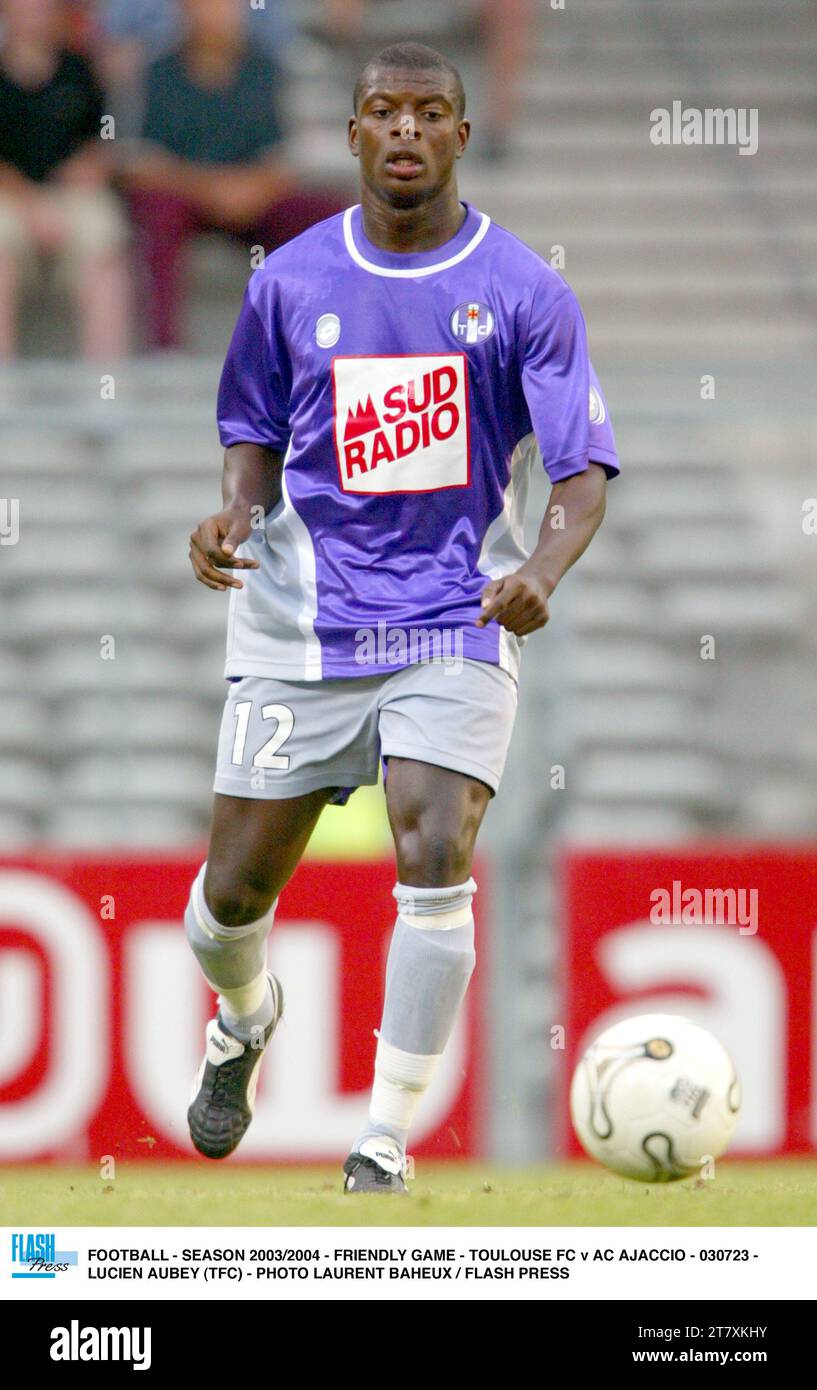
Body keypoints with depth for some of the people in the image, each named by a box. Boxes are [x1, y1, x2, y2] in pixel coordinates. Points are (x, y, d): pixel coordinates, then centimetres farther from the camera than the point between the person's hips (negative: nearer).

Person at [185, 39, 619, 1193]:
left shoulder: (523, 292, -4)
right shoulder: (290, 282, 2)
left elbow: (584, 469, -5)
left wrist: (543, 570, -25)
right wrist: (235, 515, -8)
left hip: (455, 622, -2)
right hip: (302, 622, 2)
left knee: (436, 860, -20)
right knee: (234, 889, 3)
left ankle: (387, 1145, -10)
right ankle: (246, 1019, 41)